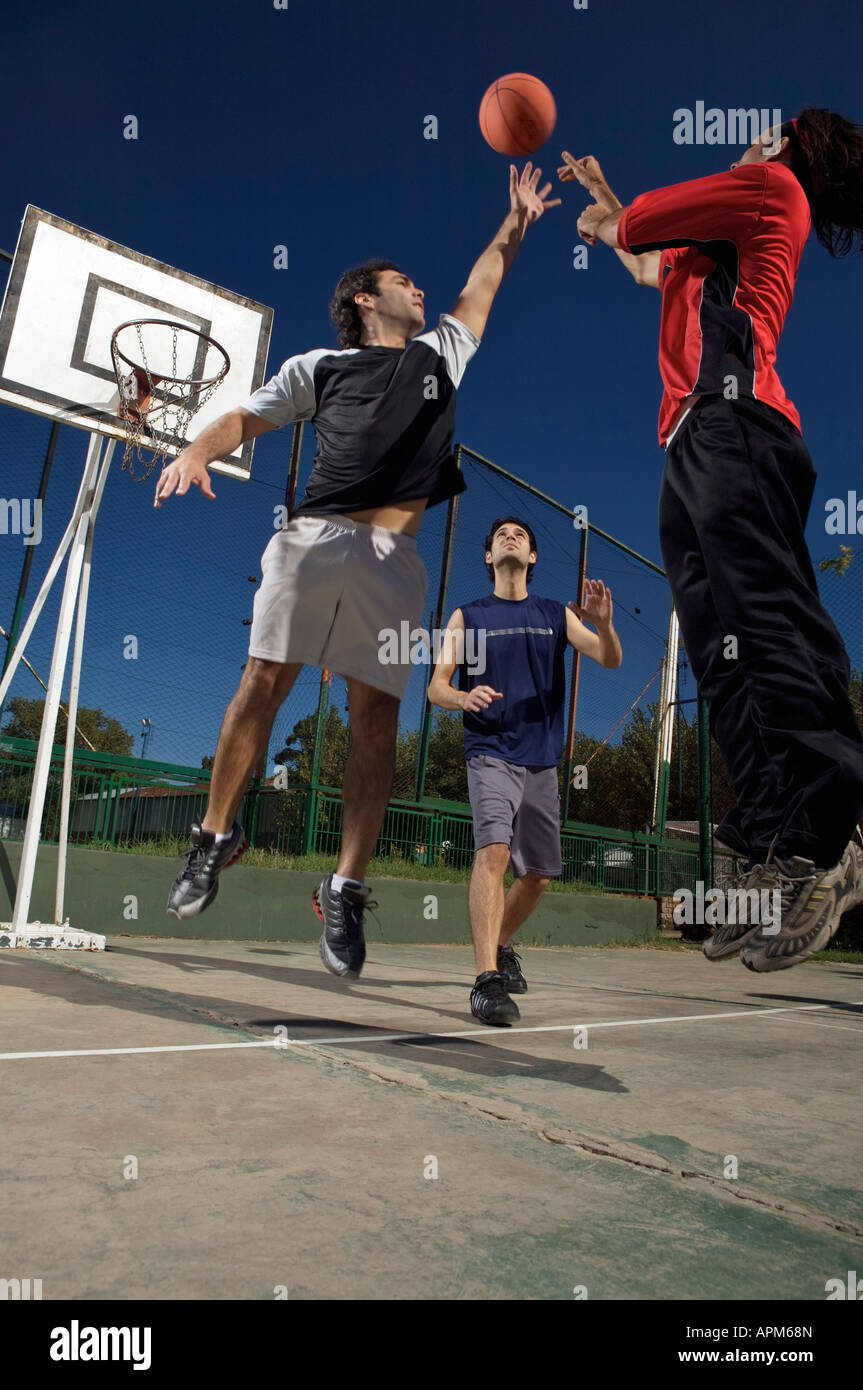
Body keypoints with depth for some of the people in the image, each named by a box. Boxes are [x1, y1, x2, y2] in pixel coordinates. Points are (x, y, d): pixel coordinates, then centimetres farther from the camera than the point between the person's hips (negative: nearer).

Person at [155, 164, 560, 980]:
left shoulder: (442, 354, 27)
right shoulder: (319, 366, 19)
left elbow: (482, 285, 39)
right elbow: (246, 418, 16)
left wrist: (516, 222, 42)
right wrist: (198, 451, -2)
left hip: (394, 557, 2)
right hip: (314, 537, -1)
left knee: (377, 719, -5)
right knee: (262, 685, -6)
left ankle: (346, 890, 3)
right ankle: (217, 837, 14)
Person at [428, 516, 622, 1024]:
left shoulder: (556, 614, 12)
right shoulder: (467, 616, 8)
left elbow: (611, 660, 2)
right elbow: (436, 685, 1)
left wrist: (604, 622, -20)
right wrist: (463, 697, -23)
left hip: (543, 759, 3)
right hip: (490, 753, -3)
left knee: (538, 873, 10)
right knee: (494, 851, -24)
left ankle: (502, 947, 35)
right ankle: (488, 980, -25)